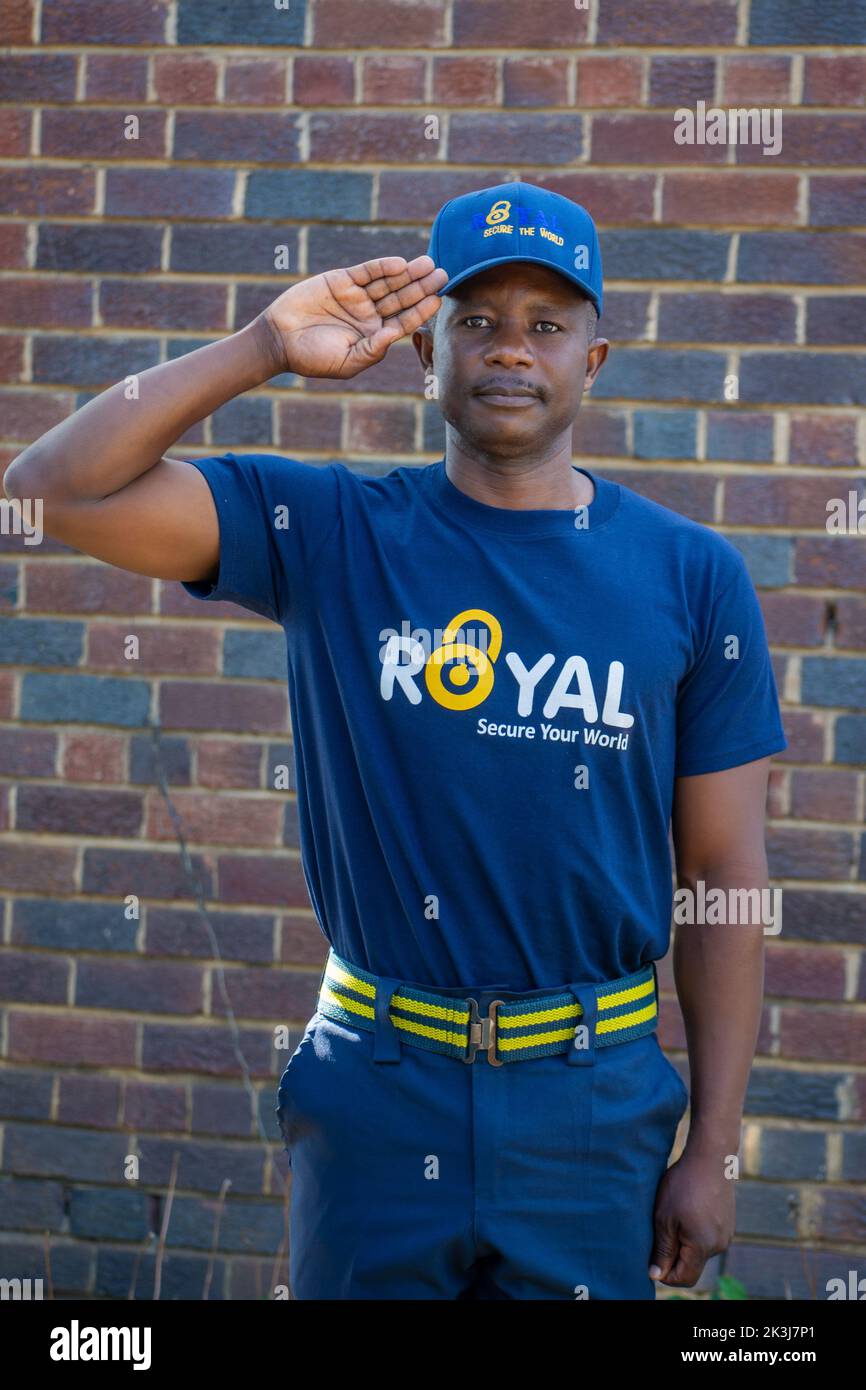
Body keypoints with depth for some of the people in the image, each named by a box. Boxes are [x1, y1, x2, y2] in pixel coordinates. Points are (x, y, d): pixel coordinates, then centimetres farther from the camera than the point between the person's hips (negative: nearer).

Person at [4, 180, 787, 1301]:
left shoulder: (691, 575, -1)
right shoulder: (335, 534, -2)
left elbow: (724, 873, 1)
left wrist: (712, 1150, -1)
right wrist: (268, 347, -15)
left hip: (596, 1099, 0)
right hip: (378, 1086, 0)